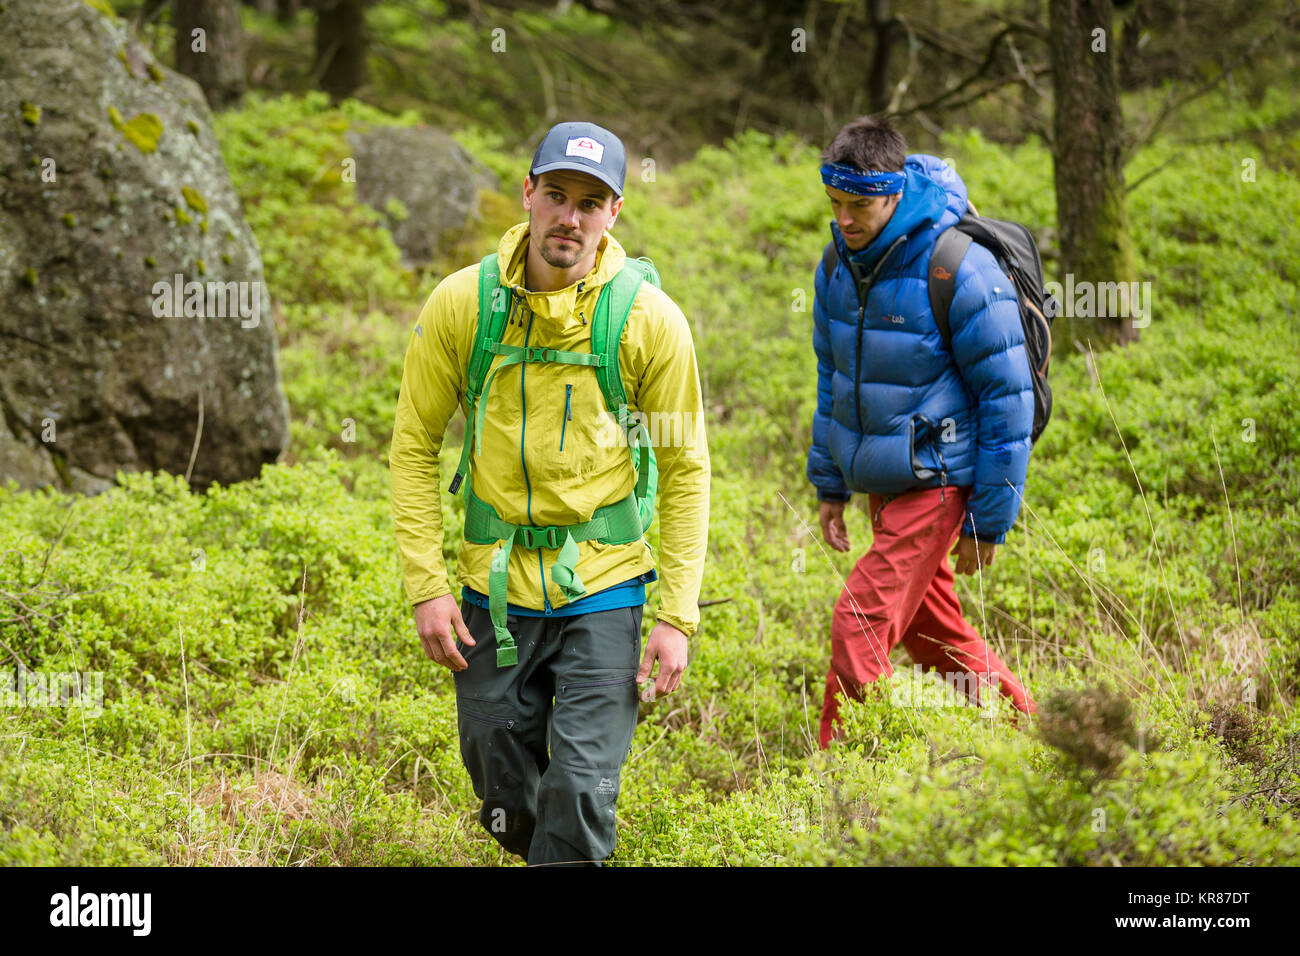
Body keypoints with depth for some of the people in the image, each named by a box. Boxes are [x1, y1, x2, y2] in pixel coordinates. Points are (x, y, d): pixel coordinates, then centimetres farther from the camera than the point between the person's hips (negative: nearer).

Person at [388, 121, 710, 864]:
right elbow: (415, 447, 3)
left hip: (603, 589, -2)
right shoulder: (462, 304, -5)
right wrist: (427, 586, -4)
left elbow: (686, 469, -2)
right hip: (495, 588, 2)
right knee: (502, 777, 10)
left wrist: (678, 617, -6)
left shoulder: (649, 319, -8)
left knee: (582, 791, -9)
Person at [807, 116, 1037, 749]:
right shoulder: (839, 263, 2)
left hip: (936, 481, -8)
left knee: (859, 625, -14)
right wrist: (830, 483, 15)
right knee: (932, 632, 16)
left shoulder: (959, 270, -20)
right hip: (882, 483, 8)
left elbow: (1008, 397, -15)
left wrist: (989, 521, -13)